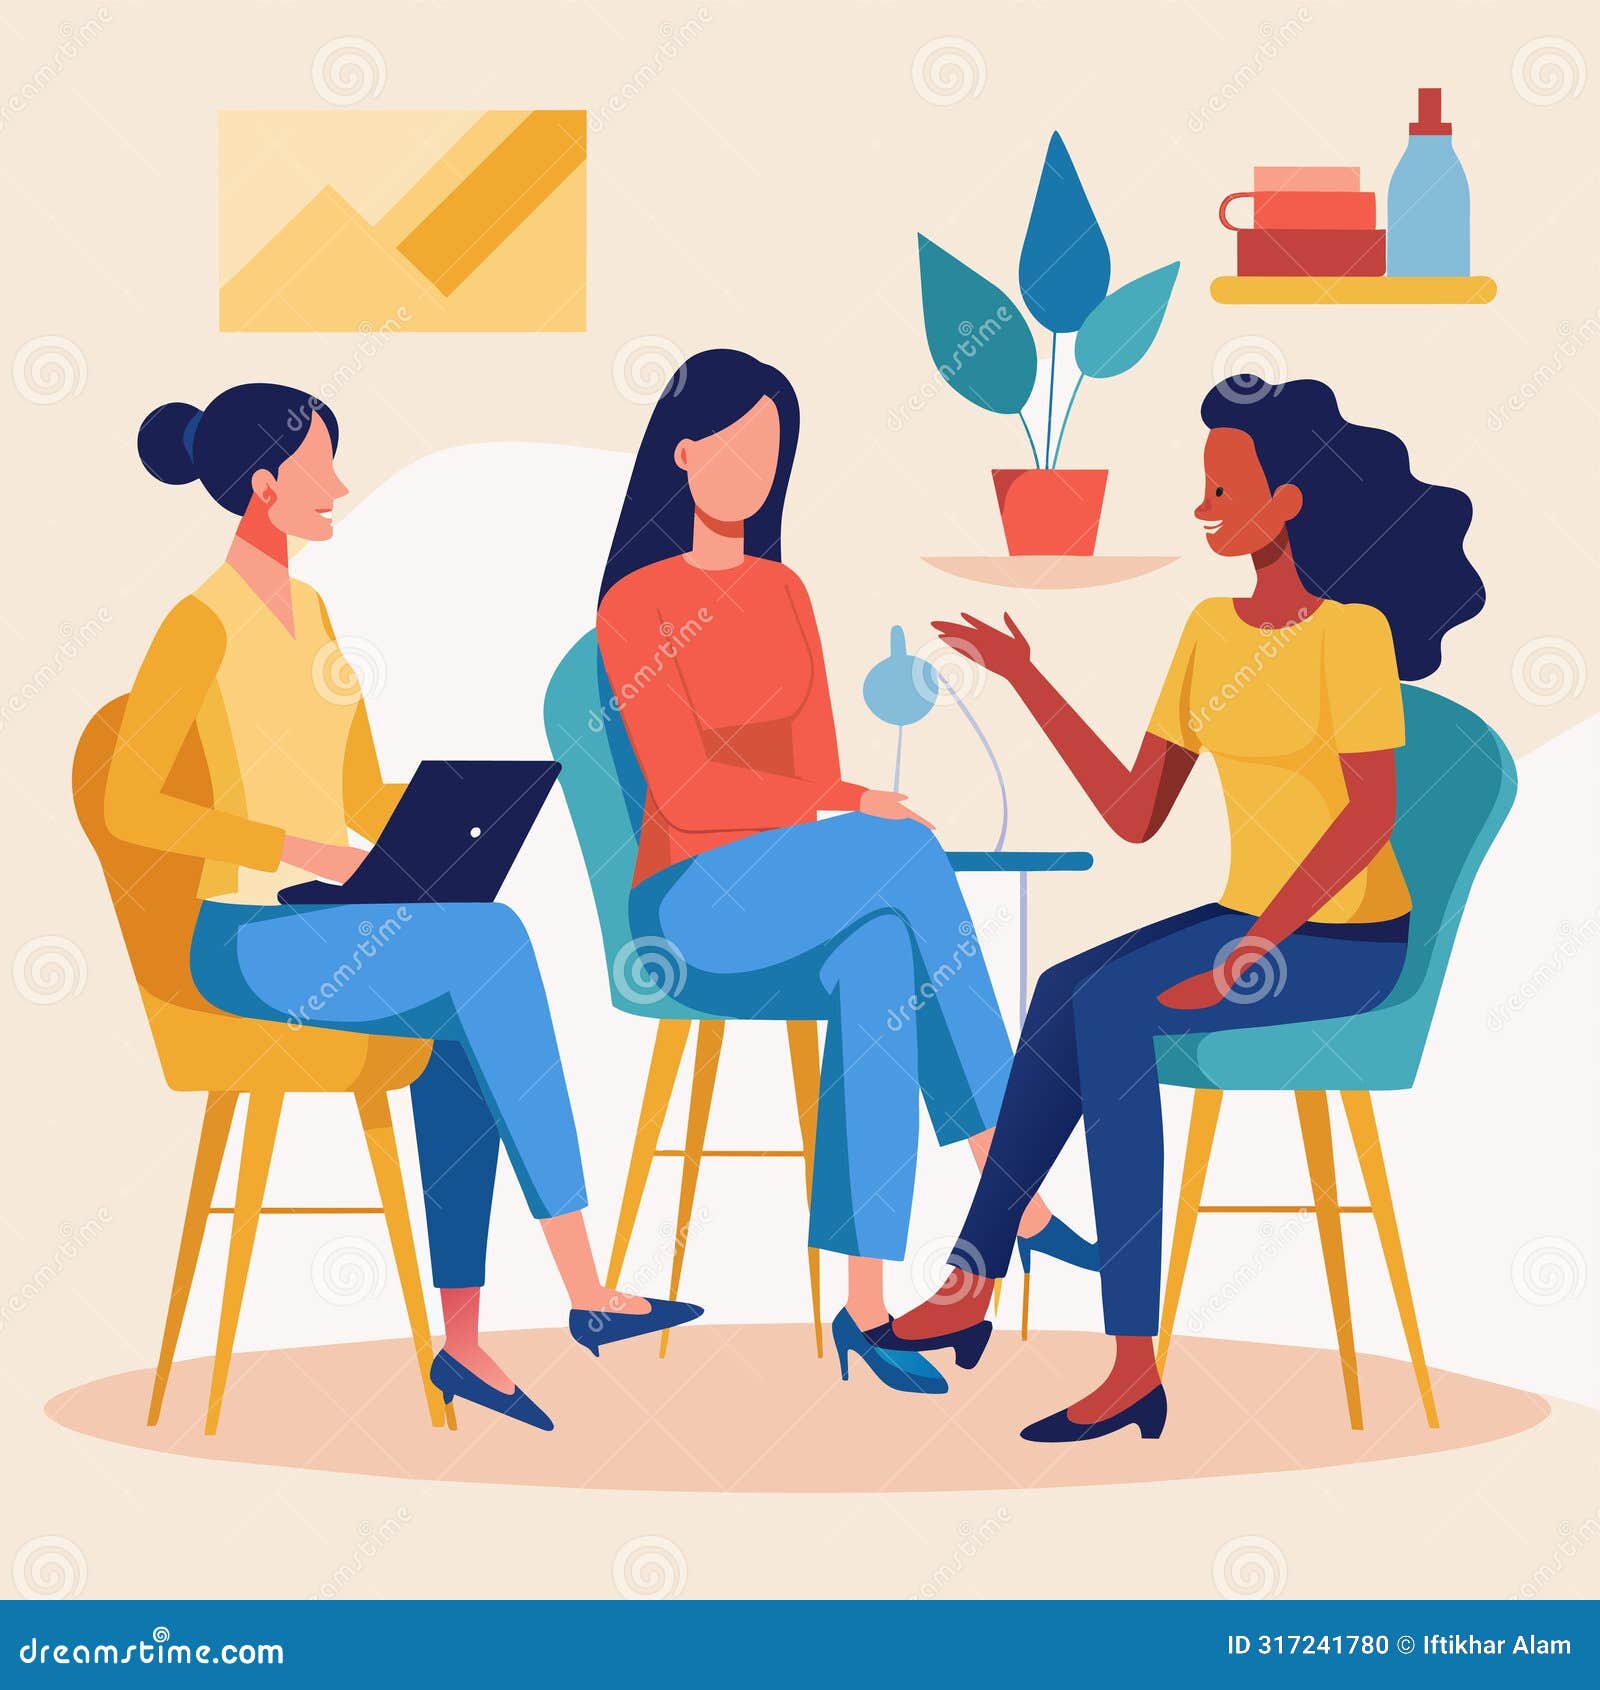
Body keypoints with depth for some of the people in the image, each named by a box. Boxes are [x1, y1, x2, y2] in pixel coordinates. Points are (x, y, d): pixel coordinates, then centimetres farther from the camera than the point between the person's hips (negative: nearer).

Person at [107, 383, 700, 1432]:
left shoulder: (310, 612, 17)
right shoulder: (203, 624, -10)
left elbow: (364, 798, 19)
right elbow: (130, 806, -17)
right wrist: (300, 850, -23)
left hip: (330, 929, 8)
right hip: (252, 940, -8)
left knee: (468, 1017, -19)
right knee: (493, 938, -27)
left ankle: (462, 1339, -14)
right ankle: (586, 1295, -26)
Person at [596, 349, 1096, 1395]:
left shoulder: (782, 591, 14)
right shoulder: (635, 603, -7)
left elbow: (814, 769, 12)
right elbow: (683, 791, -16)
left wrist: (851, 813, -12)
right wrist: (857, 811, -22)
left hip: (795, 906, 6)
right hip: (695, 907, -6)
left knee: (879, 963, -32)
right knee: (911, 853, -31)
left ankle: (867, 1305, -33)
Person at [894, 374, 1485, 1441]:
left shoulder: (1353, 628, -14)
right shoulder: (1211, 630, 8)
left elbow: (1373, 811, -22)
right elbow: (1135, 815, 8)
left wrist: (1252, 947, -28)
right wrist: (1026, 678, 6)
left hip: (1346, 942, -7)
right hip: (1248, 921, 7)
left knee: (1104, 1005, -27)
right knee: (1066, 996, -17)